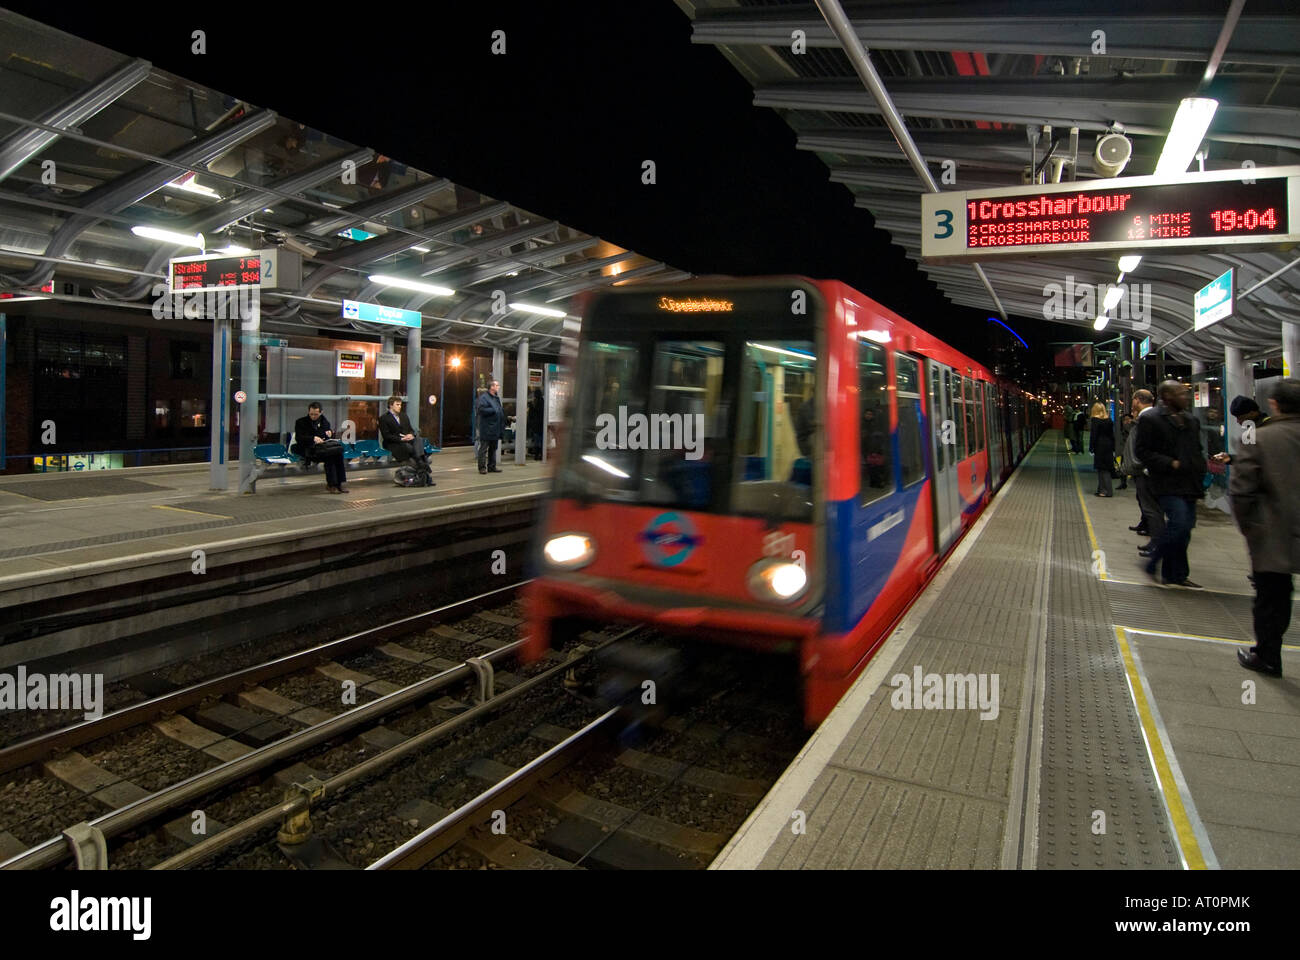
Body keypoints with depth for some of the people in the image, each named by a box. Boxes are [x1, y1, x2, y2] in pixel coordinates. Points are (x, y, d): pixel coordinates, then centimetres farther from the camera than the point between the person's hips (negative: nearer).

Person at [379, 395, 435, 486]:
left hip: (408, 440, 5)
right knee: (410, 448, -35)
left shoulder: (404, 416, 25)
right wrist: (401, 439, -18)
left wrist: (411, 435, -5)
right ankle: (427, 473, -39)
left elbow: (411, 430, 21)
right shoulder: (383, 419, 3)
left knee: (418, 440, -30)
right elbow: (386, 436, -7)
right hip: (394, 444, -5)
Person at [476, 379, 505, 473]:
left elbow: (500, 412, 25)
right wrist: (494, 410, -17)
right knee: (484, 448, -3)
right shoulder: (483, 397, -10)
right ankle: (482, 467, 1)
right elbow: (481, 409, -22)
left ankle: (492, 466, 21)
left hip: (495, 429, 9)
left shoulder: (497, 398, 17)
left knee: (493, 448, 13)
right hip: (486, 429, -8)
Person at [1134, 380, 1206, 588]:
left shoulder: (1191, 421, 18)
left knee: (1185, 528, 8)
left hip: (1188, 485, 8)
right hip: (1168, 485, -8)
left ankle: (1174, 575, 17)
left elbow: (1196, 450, 28)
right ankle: (1153, 562, 0)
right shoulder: (1150, 420, -7)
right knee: (1179, 525, -18)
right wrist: (1170, 464, -18)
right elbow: (1142, 451, -11)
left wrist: (1201, 468, 10)